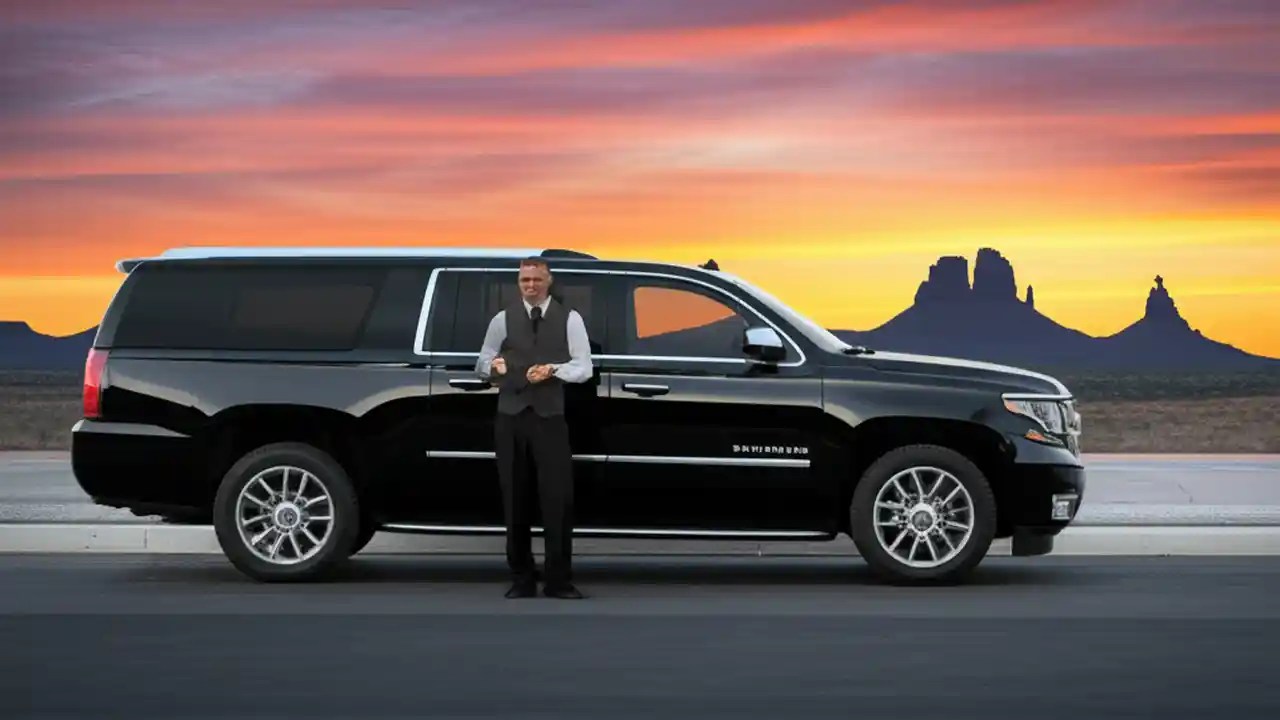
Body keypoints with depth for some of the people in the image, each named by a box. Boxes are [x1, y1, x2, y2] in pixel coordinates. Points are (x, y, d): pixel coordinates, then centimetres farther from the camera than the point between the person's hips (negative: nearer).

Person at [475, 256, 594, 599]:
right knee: (515, 498, 5)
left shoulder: (569, 319, 5)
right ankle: (521, 578, 13)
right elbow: (482, 362, 13)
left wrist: (553, 370, -18)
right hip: (511, 416, 2)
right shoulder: (503, 319, 10)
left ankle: (559, 580, 0)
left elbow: (583, 367, 1)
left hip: (550, 416, -2)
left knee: (558, 497, -5)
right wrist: (493, 366, -11)